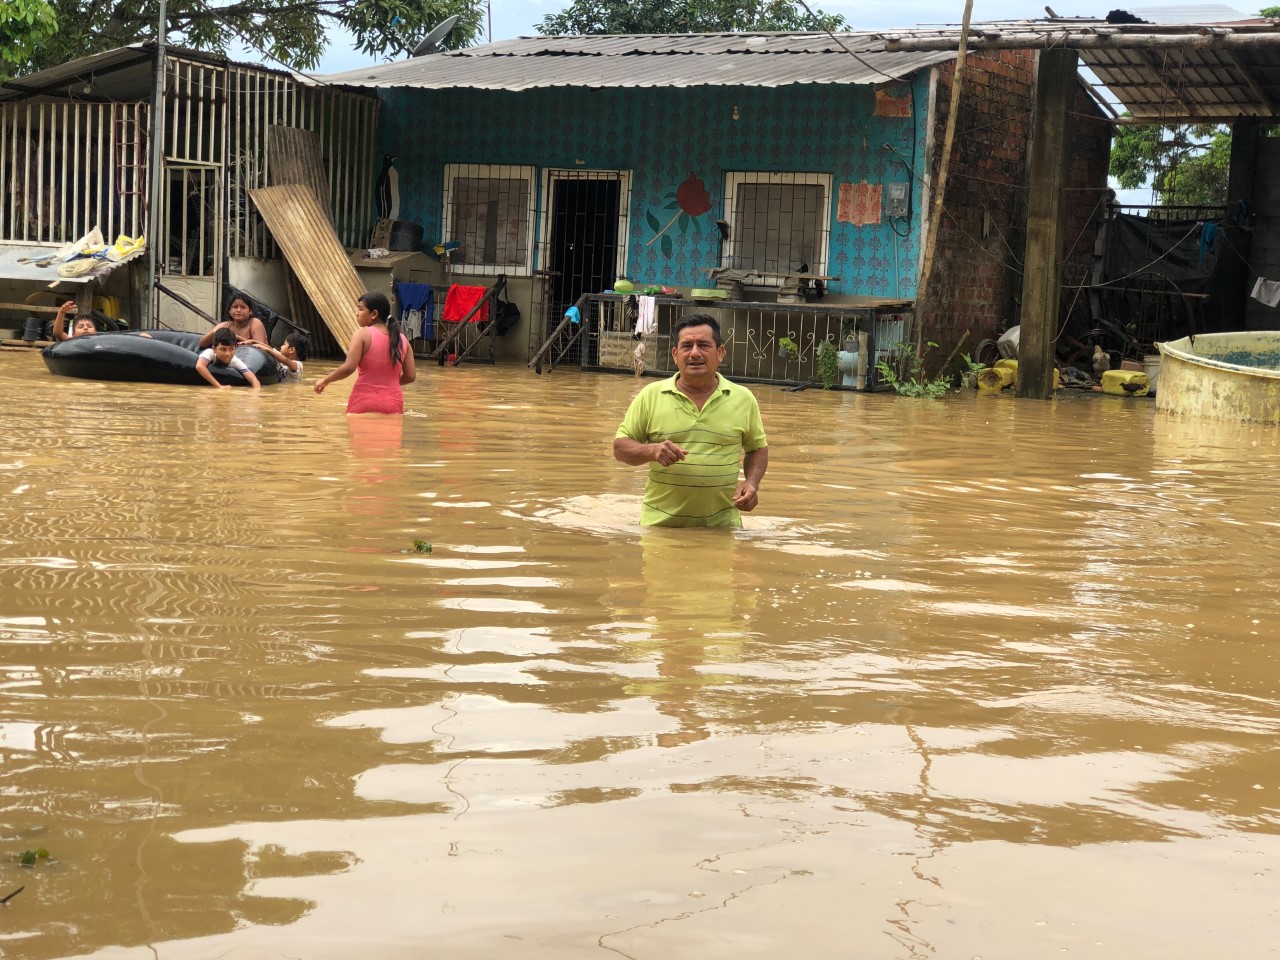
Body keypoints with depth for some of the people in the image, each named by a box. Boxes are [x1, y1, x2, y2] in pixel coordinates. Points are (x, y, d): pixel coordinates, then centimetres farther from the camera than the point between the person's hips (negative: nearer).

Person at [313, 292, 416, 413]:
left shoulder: (363, 335, -8)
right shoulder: (402, 340, 6)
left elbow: (348, 368, -17)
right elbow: (411, 376, 6)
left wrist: (325, 380, -1)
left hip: (365, 403, -4)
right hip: (393, 405, 4)